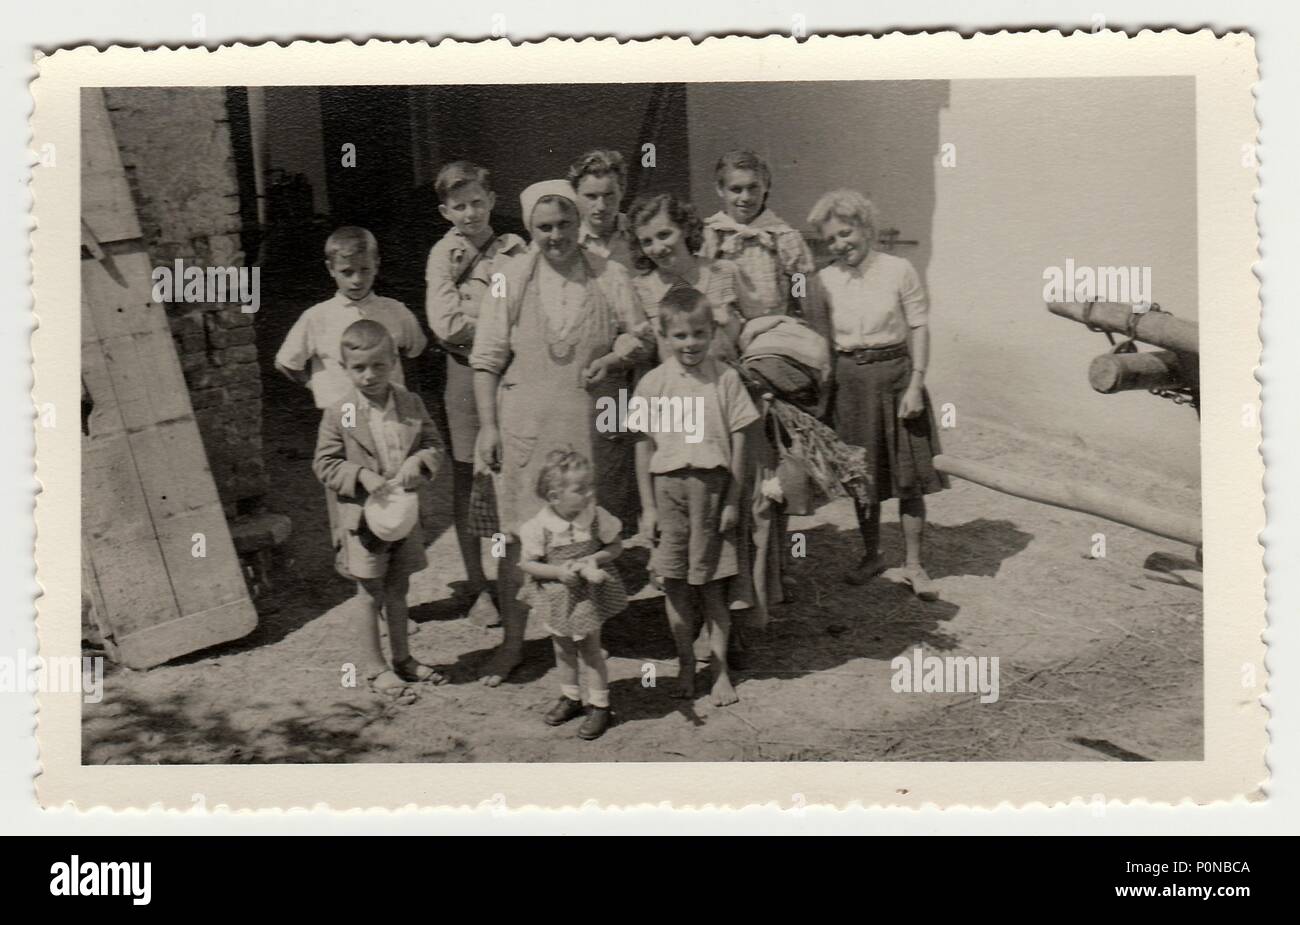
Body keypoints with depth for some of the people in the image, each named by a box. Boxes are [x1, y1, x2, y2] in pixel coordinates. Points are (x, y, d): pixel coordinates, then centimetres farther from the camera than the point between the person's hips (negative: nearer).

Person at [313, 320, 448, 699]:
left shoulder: (411, 404, -1)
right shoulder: (338, 414, -11)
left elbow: (434, 444, 4)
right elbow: (324, 464, -8)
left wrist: (417, 462, -16)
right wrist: (361, 476, -22)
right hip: (364, 516, -4)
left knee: (398, 590, 18)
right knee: (371, 595, 7)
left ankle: (403, 658, 33)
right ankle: (373, 666, 21)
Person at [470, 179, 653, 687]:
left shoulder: (608, 277, 4)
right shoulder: (510, 279, 1)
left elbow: (640, 336, 12)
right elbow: (487, 359, 1)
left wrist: (612, 359, -9)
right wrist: (487, 426, -4)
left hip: (590, 426, 1)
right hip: (525, 425, -1)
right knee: (517, 533, 2)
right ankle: (512, 641, 15)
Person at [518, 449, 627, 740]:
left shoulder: (597, 517, -16)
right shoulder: (540, 525, -20)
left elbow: (615, 546, -2)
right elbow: (526, 563, -12)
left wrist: (596, 558, -21)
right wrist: (557, 571, -25)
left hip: (589, 594, -1)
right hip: (556, 596, 1)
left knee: (590, 650, 7)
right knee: (563, 649, 18)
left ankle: (600, 706, 22)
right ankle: (570, 698, 38)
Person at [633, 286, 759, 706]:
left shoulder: (725, 379, -1)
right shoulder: (653, 383, 0)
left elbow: (738, 442, 1)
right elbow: (644, 447, 3)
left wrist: (733, 500, -1)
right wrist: (648, 505, 1)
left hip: (713, 485, -1)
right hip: (669, 485, 1)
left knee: (712, 584, 5)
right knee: (675, 583, 8)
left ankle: (719, 667, 16)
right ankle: (685, 664, 22)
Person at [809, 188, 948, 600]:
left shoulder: (898, 271, -5)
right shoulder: (826, 280, 2)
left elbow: (919, 327, -4)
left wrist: (915, 384, -11)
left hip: (895, 376, -2)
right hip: (850, 380, 3)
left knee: (908, 476, 3)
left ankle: (913, 564, 14)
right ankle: (871, 554, 30)